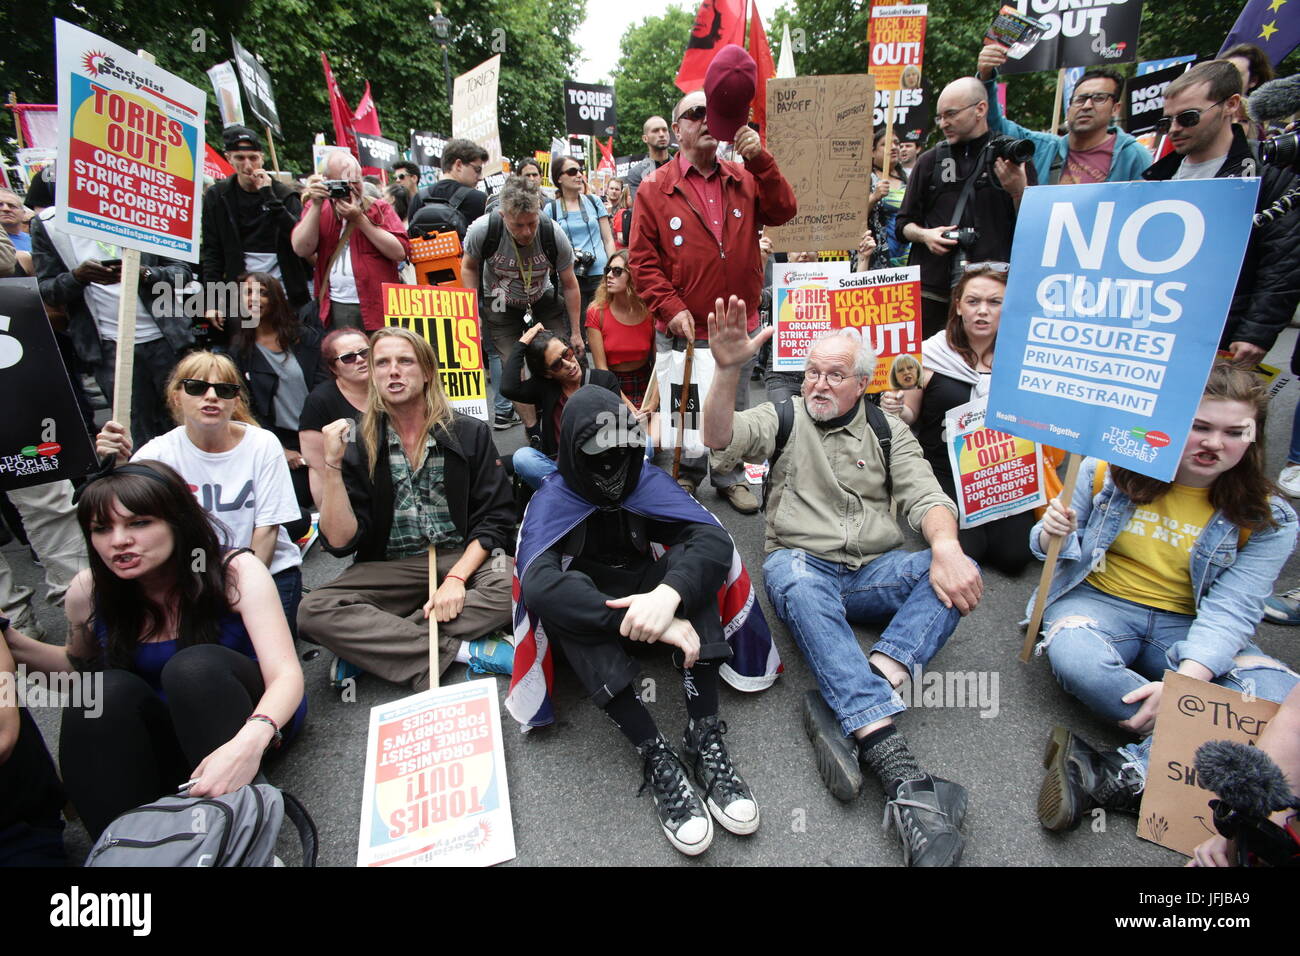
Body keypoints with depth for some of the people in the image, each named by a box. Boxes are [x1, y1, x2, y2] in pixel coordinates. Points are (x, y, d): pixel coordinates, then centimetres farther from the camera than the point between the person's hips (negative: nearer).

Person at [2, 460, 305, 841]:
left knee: (195, 665, -31)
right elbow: (80, 664, 15)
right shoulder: (88, 593, -8)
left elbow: (286, 674, -28)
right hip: (161, 738, 3)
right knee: (110, 689, -26)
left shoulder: (236, 572, -20)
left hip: (256, 720, -3)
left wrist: (251, 740, -49)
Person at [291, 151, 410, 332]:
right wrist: (316, 205, -7)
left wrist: (359, 219, -10)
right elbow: (302, 249, -2)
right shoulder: (316, 209, 13)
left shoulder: (379, 208, 7)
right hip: (336, 309, 2)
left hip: (379, 308, -2)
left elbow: (400, 252, -8)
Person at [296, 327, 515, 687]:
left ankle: (374, 645, -20)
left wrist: (456, 577, -19)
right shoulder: (357, 444, 1)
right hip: (389, 572, 1)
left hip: (464, 559, 0)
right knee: (314, 610, -24)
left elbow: (494, 519, -5)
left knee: (512, 582, -32)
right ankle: (464, 651, -25)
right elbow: (340, 540, -6)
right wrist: (333, 465, -17)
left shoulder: (469, 434, -1)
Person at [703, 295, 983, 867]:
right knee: (792, 573, -38)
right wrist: (727, 371, -30)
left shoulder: (887, 430, 15)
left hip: (874, 572, 3)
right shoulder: (783, 418, 9)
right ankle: (897, 769, -46)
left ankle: (840, 711, -39)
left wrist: (946, 547, -21)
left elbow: (924, 495, 1)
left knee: (961, 572, -24)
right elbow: (721, 440, -11)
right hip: (805, 566, -2)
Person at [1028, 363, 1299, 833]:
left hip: (1187, 628, 2)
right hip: (1098, 600, -1)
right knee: (1074, 655, -36)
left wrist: (1184, 680, -29)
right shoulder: (1108, 470, -6)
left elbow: (1230, 611, -12)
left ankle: (1126, 775, -32)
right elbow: (1068, 551, 4)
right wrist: (1053, 537, -23)